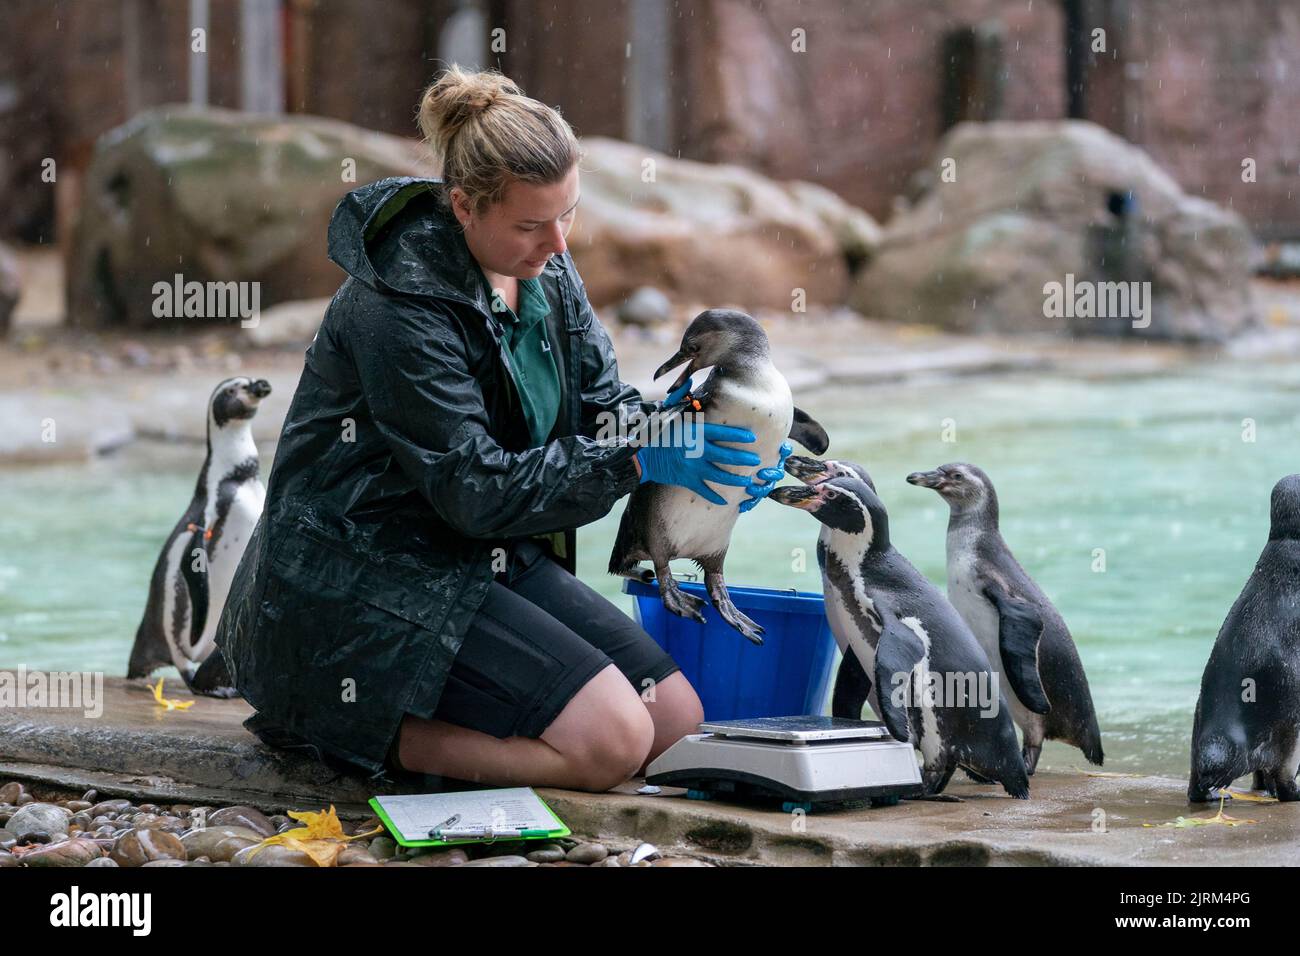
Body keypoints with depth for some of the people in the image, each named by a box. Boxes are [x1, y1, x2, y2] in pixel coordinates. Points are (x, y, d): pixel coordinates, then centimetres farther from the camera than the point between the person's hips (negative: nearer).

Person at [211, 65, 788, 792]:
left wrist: (682, 427, -15)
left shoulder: (546, 268, 3)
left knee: (680, 722, 3)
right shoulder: (401, 306, -23)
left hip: (490, 557, 9)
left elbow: (603, 401, 8)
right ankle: (359, 727, -6)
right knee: (612, 740, -20)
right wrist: (639, 462, -27)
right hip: (367, 581, -9)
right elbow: (476, 490, -24)